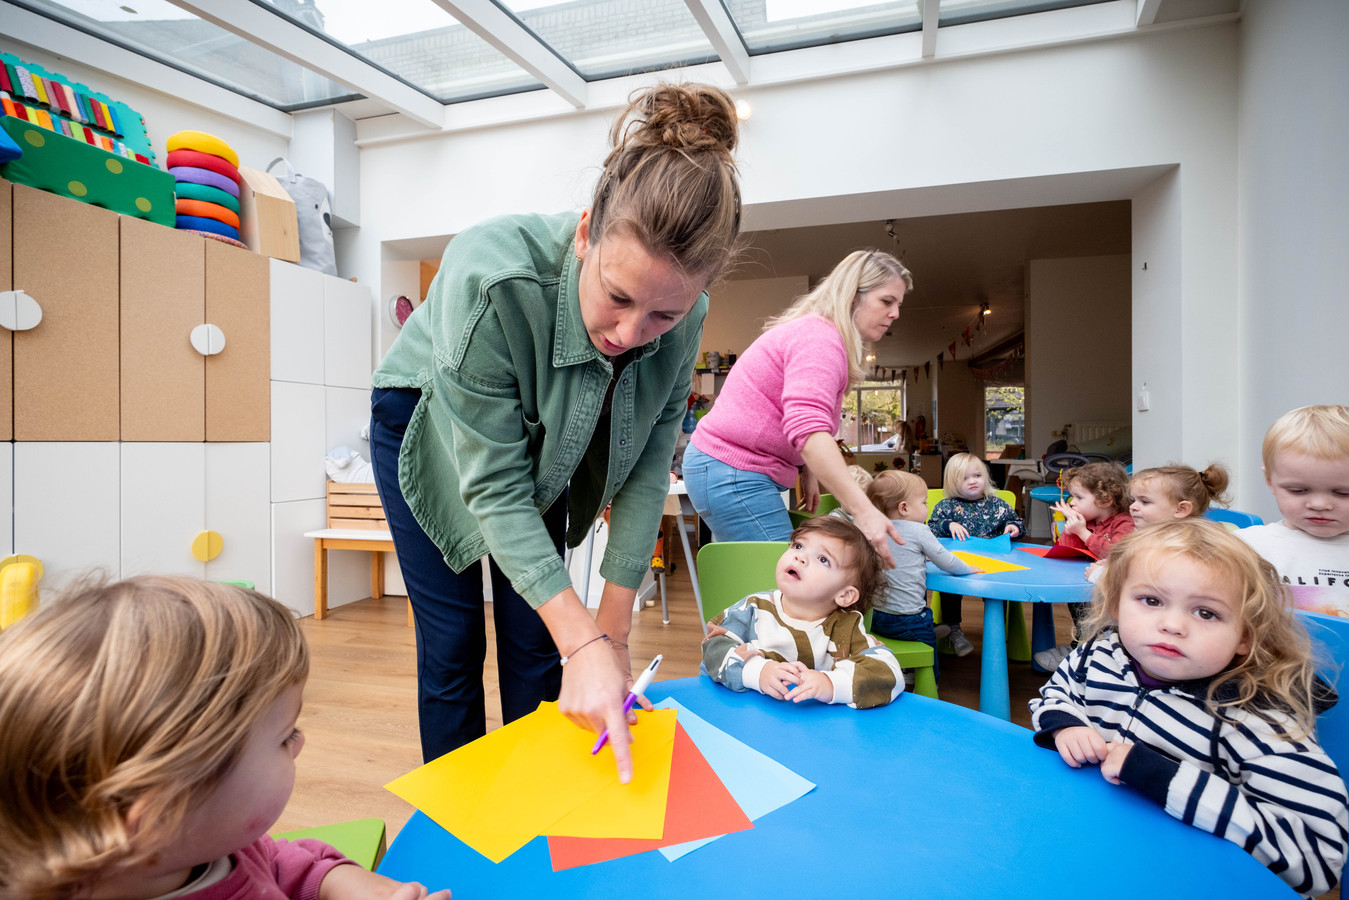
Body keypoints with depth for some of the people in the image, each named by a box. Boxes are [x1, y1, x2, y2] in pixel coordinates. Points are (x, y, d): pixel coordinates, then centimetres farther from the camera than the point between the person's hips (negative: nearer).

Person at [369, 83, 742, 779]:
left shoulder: (682, 319, -26)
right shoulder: (489, 276, -40)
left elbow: (647, 463, -17)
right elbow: (495, 486, -35)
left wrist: (612, 627, -17)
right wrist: (582, 640, -42)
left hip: (543, 445, 3)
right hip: (429, 425, -3)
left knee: (537, 644, 4)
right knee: (453, 644, 0)